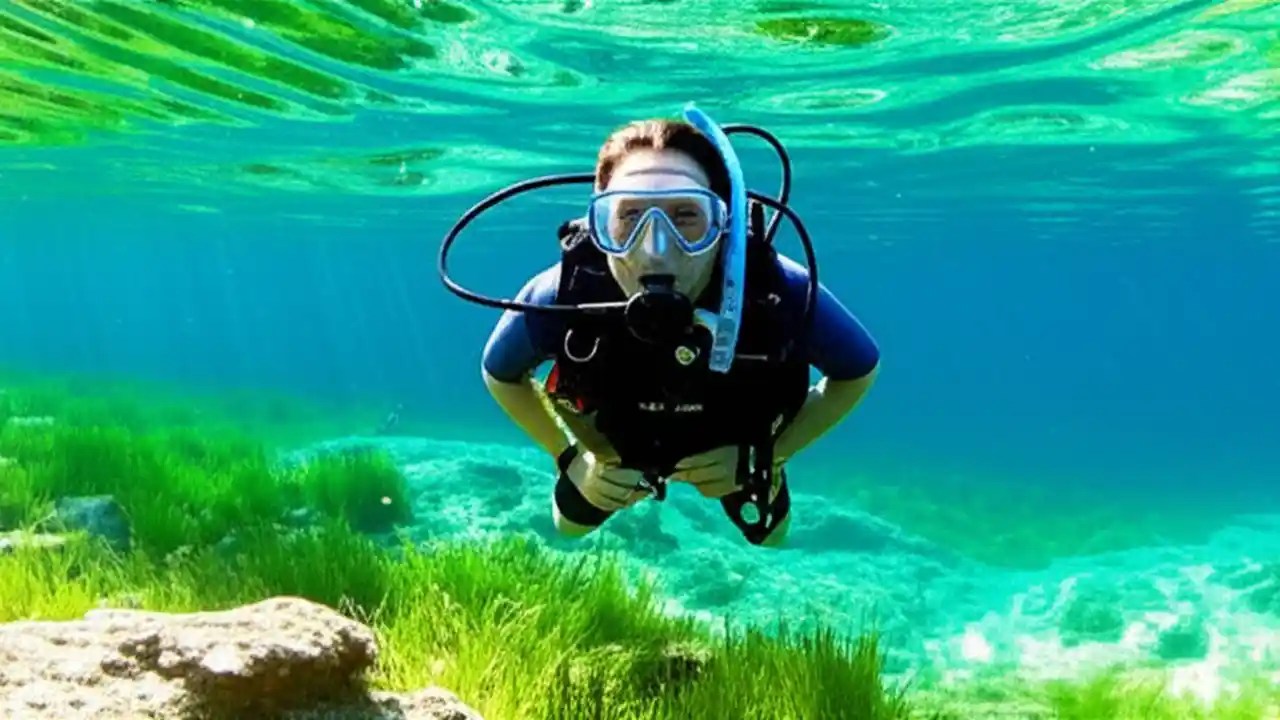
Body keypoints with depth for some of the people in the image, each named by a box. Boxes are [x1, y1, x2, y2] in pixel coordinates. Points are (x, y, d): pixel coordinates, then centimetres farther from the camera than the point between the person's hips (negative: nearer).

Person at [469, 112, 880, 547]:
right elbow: (500, 374, -15)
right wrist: (573, 459, -21)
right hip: (617, 441, 0)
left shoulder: (779, 292, -42)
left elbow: (859, 371, -18)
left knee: (768, 538, 22)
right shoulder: (563, 295, -41)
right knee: (571, 528, 22)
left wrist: (762, 457, -23)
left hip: (735, 443, 0)